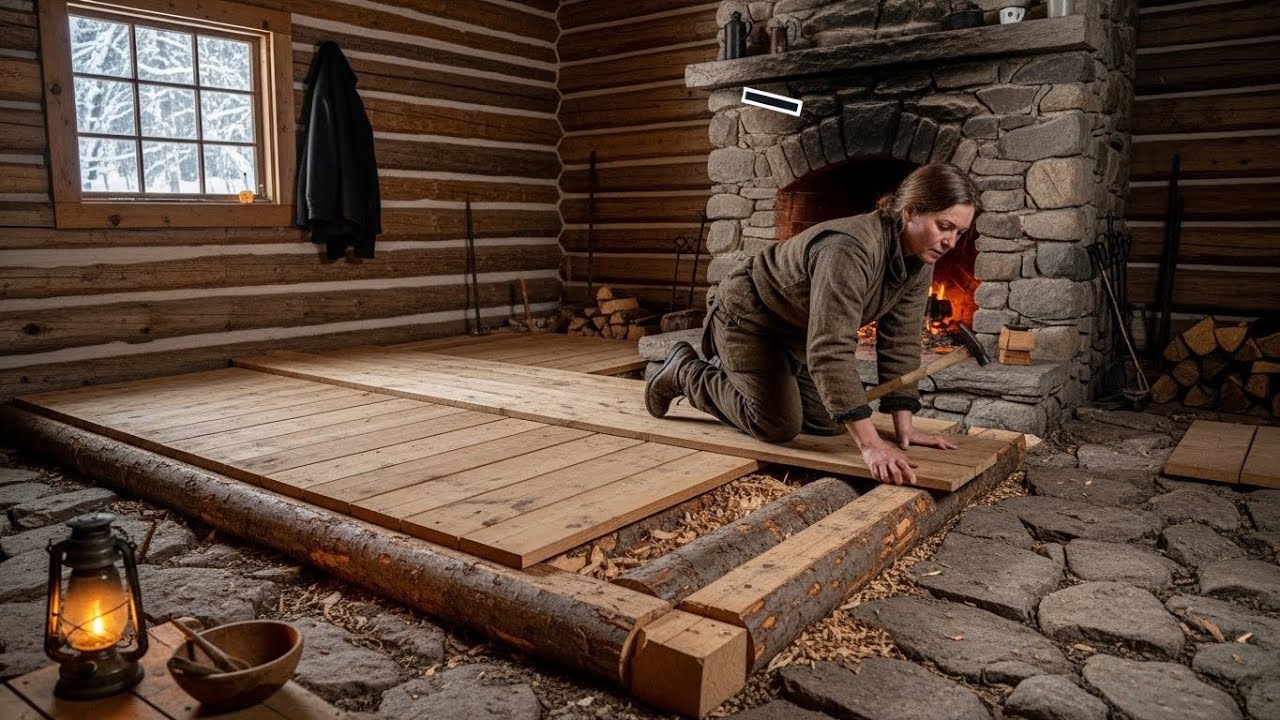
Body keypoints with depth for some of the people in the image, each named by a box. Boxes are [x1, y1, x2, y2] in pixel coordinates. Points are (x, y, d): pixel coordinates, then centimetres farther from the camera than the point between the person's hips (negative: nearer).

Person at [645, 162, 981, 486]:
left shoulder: (920, 260, -12)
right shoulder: (850, 250, -39)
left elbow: (900, 342, -8)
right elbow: (831, 350, -44)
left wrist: (904, 427, -14)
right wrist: (870, 444, -45)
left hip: (799, 331, 8)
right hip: (747, 316, -8)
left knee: (829, 422, 4)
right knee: (779, 426, -13)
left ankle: (738, 375, 27)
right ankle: (684, 372, 9)